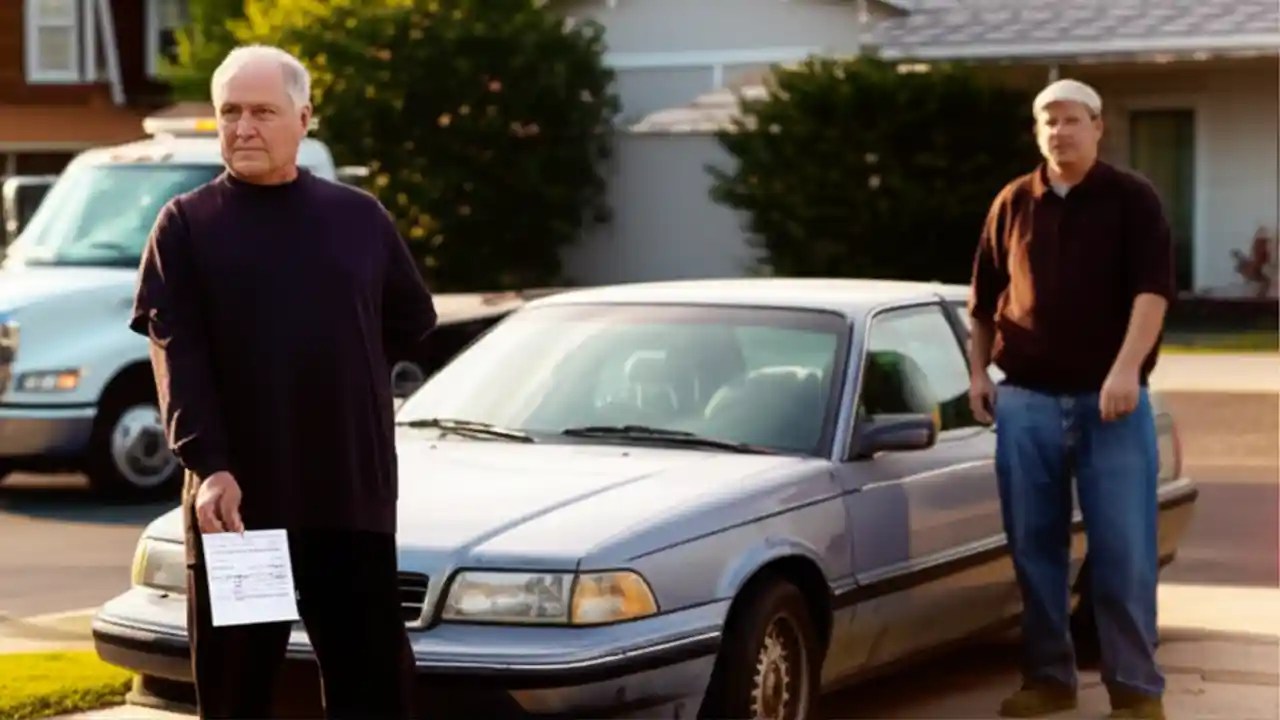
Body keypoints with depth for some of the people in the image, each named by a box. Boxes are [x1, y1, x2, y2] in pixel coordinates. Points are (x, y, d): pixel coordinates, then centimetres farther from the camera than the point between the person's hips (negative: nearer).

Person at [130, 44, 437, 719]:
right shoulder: (186, 225, 2)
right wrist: (209, 466, -19)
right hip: (236, 494, -1)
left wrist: (343, 378, 8)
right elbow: (176, 356, -7)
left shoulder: (359, 217, 9)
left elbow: (413, 322, 19)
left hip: (354, 492, 2)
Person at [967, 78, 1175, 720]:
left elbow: (1153, 289, -11)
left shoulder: (1132, 199, 0)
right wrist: (978, 372, 11)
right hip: (1026, 402, 3)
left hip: (1109, 401, -3)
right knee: (1034, 549, 6)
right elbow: (984, 298, 19)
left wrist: (1127, 368, -22)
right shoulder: (1013, 204, 10)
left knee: (1124, 552, -4)